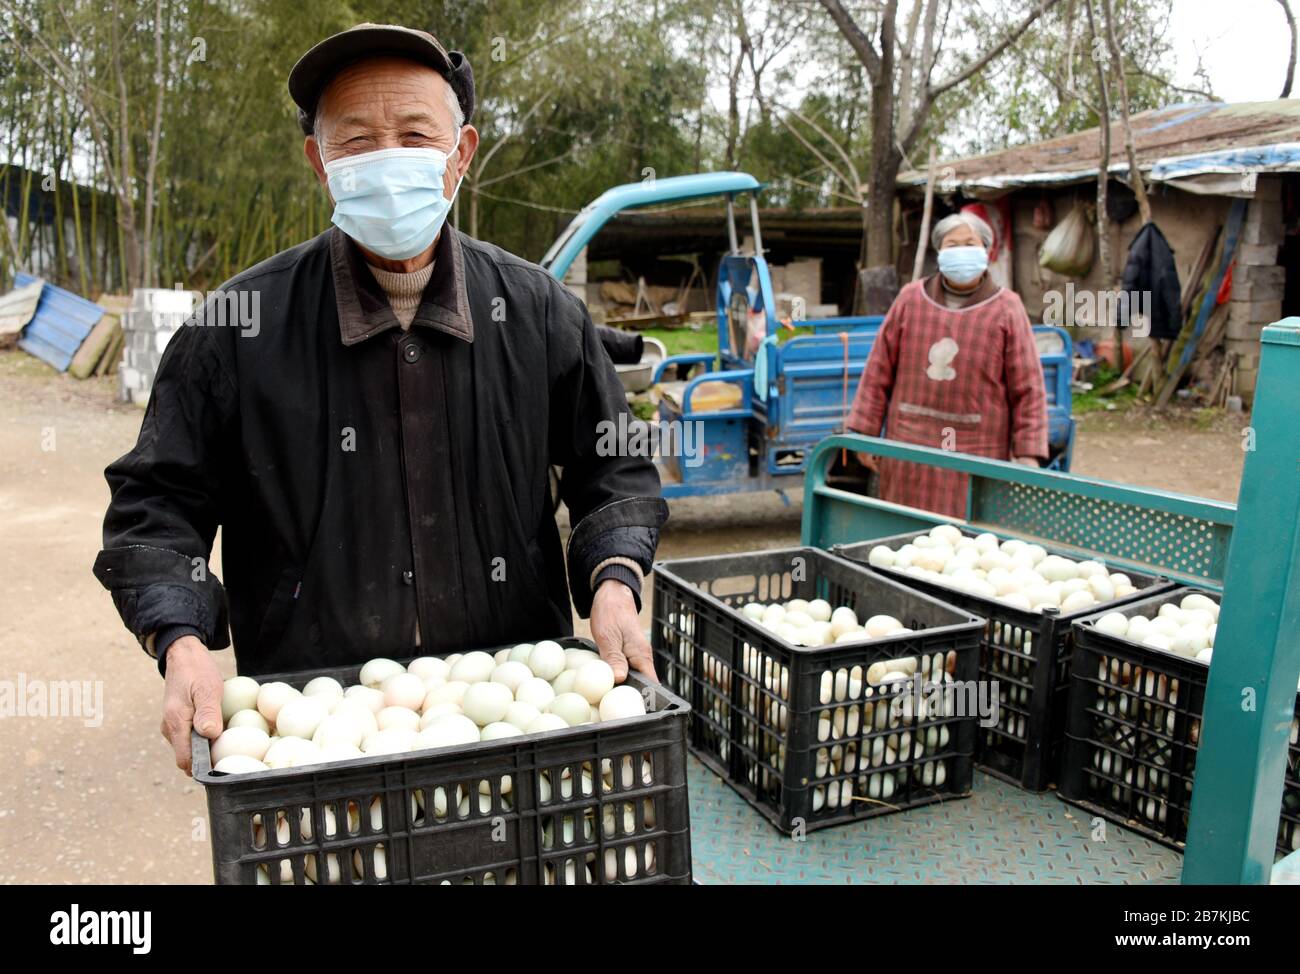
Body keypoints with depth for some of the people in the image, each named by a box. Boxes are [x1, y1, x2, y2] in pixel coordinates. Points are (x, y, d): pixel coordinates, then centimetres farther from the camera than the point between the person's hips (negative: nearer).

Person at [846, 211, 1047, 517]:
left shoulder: (1006, 309, 1)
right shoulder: (910, 299, 7)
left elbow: (1028, 388, 0)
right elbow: (879, 371, 9)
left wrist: (1027, 454, -6)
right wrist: (865, 432, 6)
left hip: (976, 457, -2)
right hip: (909, 455, 2)